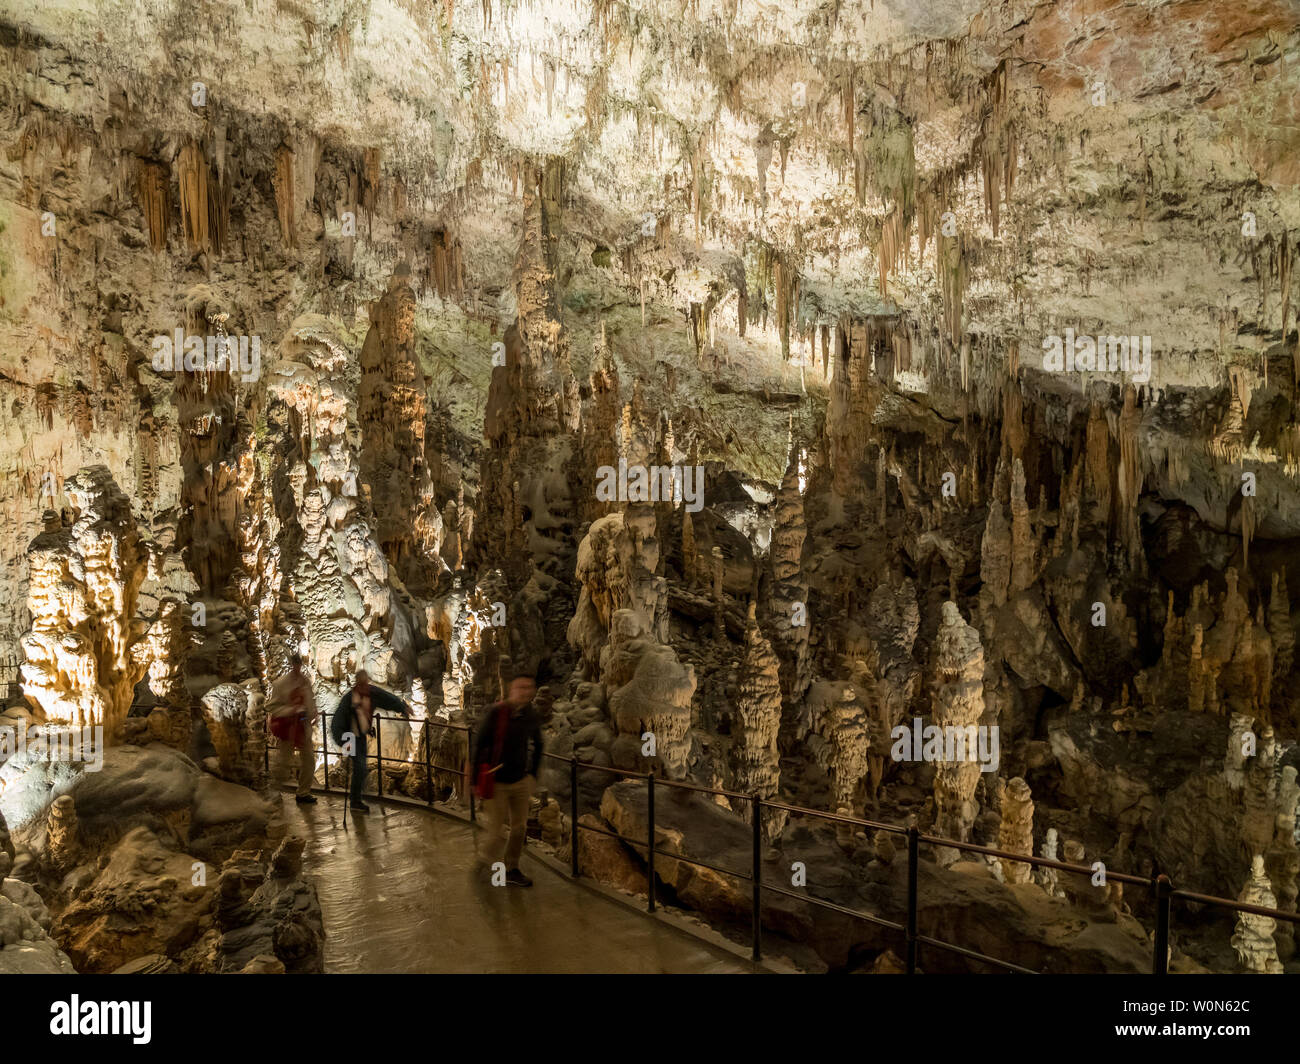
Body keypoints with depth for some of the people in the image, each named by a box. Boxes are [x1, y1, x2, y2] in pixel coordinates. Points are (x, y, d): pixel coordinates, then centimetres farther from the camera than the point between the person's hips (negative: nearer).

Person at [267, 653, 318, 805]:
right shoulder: (280, 683, -11)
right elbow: (271, 706, -11)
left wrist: (313, 714, 3)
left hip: (303, 725, 5)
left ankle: (303, 793, 25)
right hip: (287, 725, -5)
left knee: (309, 760, 10)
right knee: (282, 762, -4)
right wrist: (290, 710, -22)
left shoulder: (306, 681, 5)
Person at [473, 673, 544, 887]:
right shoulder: (496, 713, -17)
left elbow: (537, 746, 14)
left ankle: (512, 870, 27)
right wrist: (478, 779, -10)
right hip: (497, 782, -5)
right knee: (496, 828, 4)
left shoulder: (532, 716, -2)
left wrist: (532, 774, 14)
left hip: (520, 781, 5)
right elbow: (479, 745, -12)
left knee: (519, 827, 11)